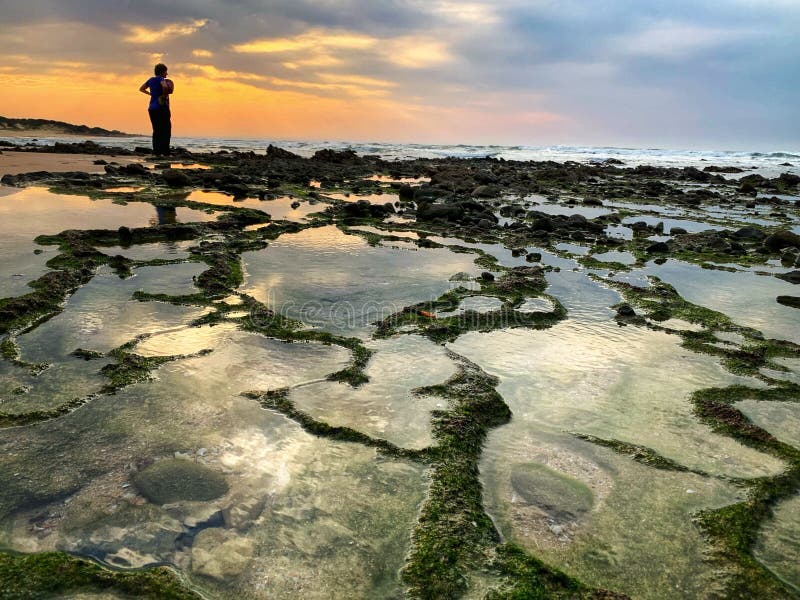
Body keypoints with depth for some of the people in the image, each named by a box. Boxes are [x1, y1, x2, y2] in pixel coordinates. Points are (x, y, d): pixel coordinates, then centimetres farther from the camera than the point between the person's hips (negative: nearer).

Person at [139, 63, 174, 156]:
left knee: (156, 131, 9)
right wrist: (165, 94, -13)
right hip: (162, 107, -8)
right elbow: (165, 86, -31)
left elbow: (141, 89, 24)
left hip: (152, 108, 8)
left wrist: (151, 94, 17)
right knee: (166, 130, -6)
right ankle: (165, 152, -13)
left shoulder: (151, 80, 14)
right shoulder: (161, 79, -8)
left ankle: (156, 152, 5)